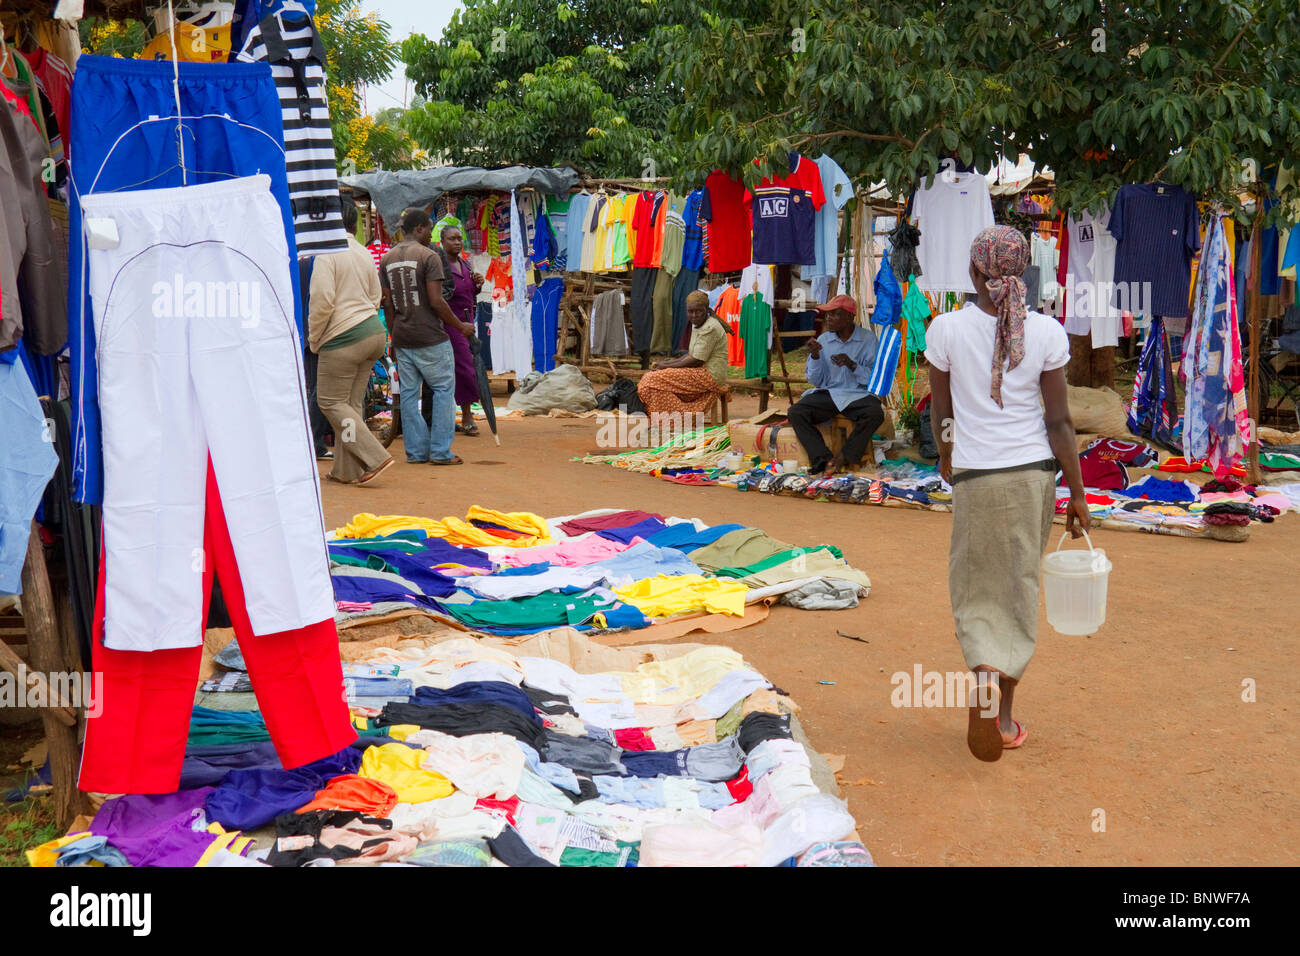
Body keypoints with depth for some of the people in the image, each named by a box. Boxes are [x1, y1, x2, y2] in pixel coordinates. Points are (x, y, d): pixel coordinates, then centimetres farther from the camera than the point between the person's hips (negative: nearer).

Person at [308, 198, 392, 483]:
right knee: (352, 402, 12)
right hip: (375, 331, 8)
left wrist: (314, 338, -4)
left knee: (330, 401, 1)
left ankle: (374, 457, -8)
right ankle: (347, 469, 14)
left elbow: (322, 300, -16)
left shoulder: (326, 252, -10)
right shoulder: (365, 253, 14)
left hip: (343, 338, -8)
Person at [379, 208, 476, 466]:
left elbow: (388, 304, 11)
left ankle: (415, 451, 12)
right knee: (444, 388, 3)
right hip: (430, 337, -6)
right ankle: (440, 451, 1)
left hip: (402, 337, 6)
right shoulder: (429, 256, -10)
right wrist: (460, 325, -4)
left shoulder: (387, 259, 10)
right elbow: (436, 302, -15)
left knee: (408, 392, 9)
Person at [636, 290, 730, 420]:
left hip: (710, 376, -11)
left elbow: (697, 361, -20)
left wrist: (667, 366, -12)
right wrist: (668, 363, 4)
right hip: (700, 372, 11)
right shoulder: (697, 326, 14)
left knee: (654, 379, -17)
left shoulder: (710, 328, -17)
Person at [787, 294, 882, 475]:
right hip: (828, 393, 3)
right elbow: (815, 381, 7)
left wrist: (852, 365, -19)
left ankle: (844, 458, -23)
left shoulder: (868, 339, -1)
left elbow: (873, 378, -4)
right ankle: (824, 459, -31)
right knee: (795, 412, -23)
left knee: (875, 413, -35)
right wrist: (815, 356, -10)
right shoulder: (823, 340, 6)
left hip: (858, 395, -2)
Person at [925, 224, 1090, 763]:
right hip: (1034, 472, 1)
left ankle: (985, 673, -16)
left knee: (974, 586, 12)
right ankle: (1004, 716, 16)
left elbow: (941, 409, 5)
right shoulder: (1047, 333, -6)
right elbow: (1059, 421, -5)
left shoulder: (946, 329, -7)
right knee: (1019, 587, 11)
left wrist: (945, 457, 24)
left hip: (975, 475, -1)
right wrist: (1077, 493, 3)